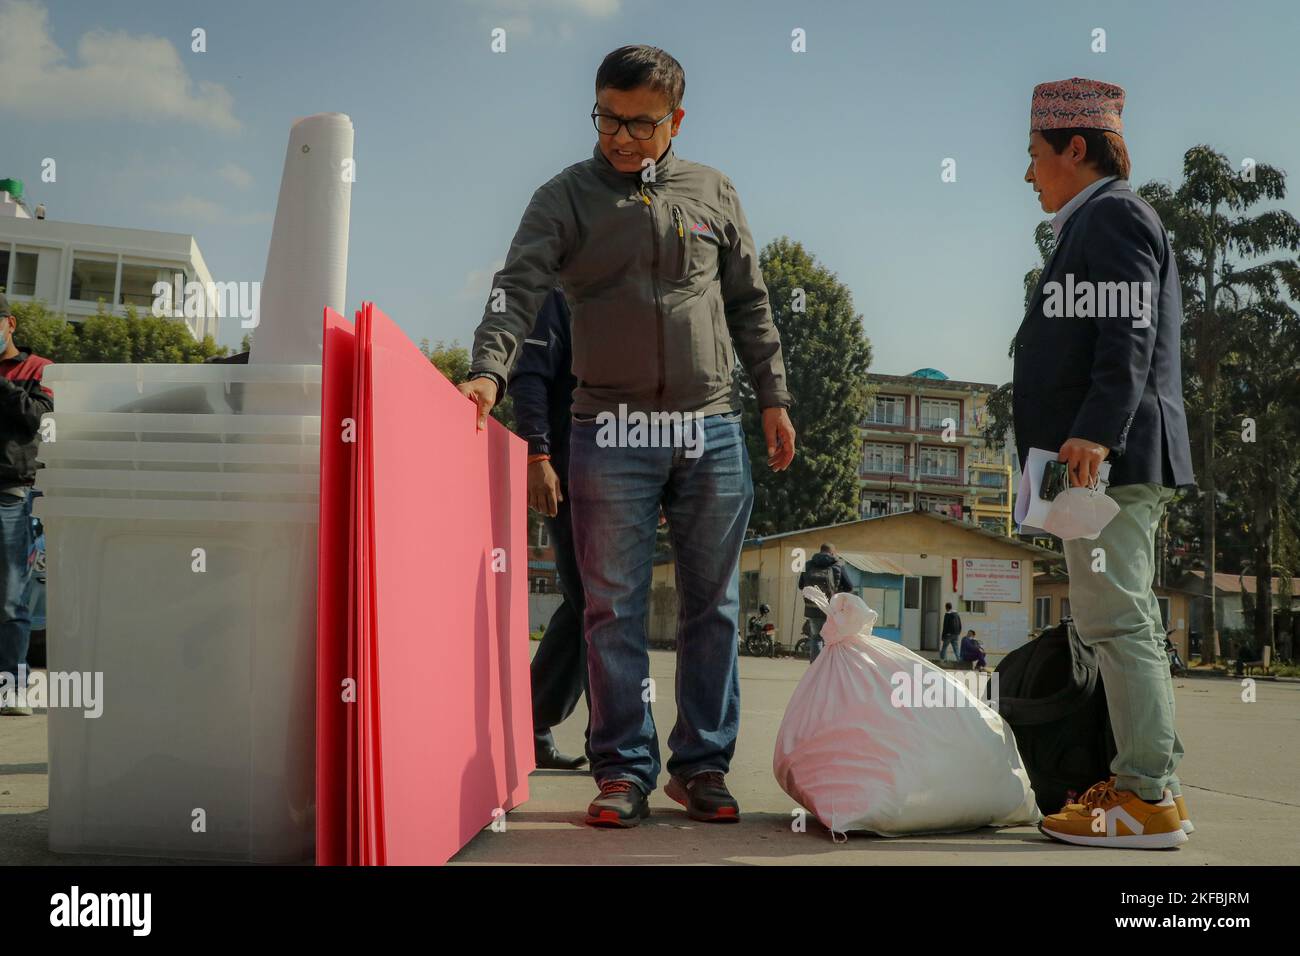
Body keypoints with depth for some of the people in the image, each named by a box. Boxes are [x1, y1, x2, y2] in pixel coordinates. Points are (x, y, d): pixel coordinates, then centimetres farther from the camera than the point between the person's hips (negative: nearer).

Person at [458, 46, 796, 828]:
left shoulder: (713, 194, 10)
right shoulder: (566, 197, 2)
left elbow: (750, 306, 15)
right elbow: (519, 289, -11)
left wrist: (774, 398, 11)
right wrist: (489, 370, -28)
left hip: (712, 430, 3)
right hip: (610, 433, -2)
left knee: (713, 605, 7)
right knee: (615, 608, 0)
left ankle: (703, 764, 19)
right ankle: (625, 769, 10)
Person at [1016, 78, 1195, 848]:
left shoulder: (1112, 215, -7)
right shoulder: (1097, 221, 25)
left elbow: (1129, 339, -19)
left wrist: (1094, 434, -27)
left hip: (1111, 459, -11)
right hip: (1111, 461, 11)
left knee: (1117, 622, -10)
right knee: (1127, 622, 13)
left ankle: (1148, 799, -6)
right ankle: (1155, 784, 20)